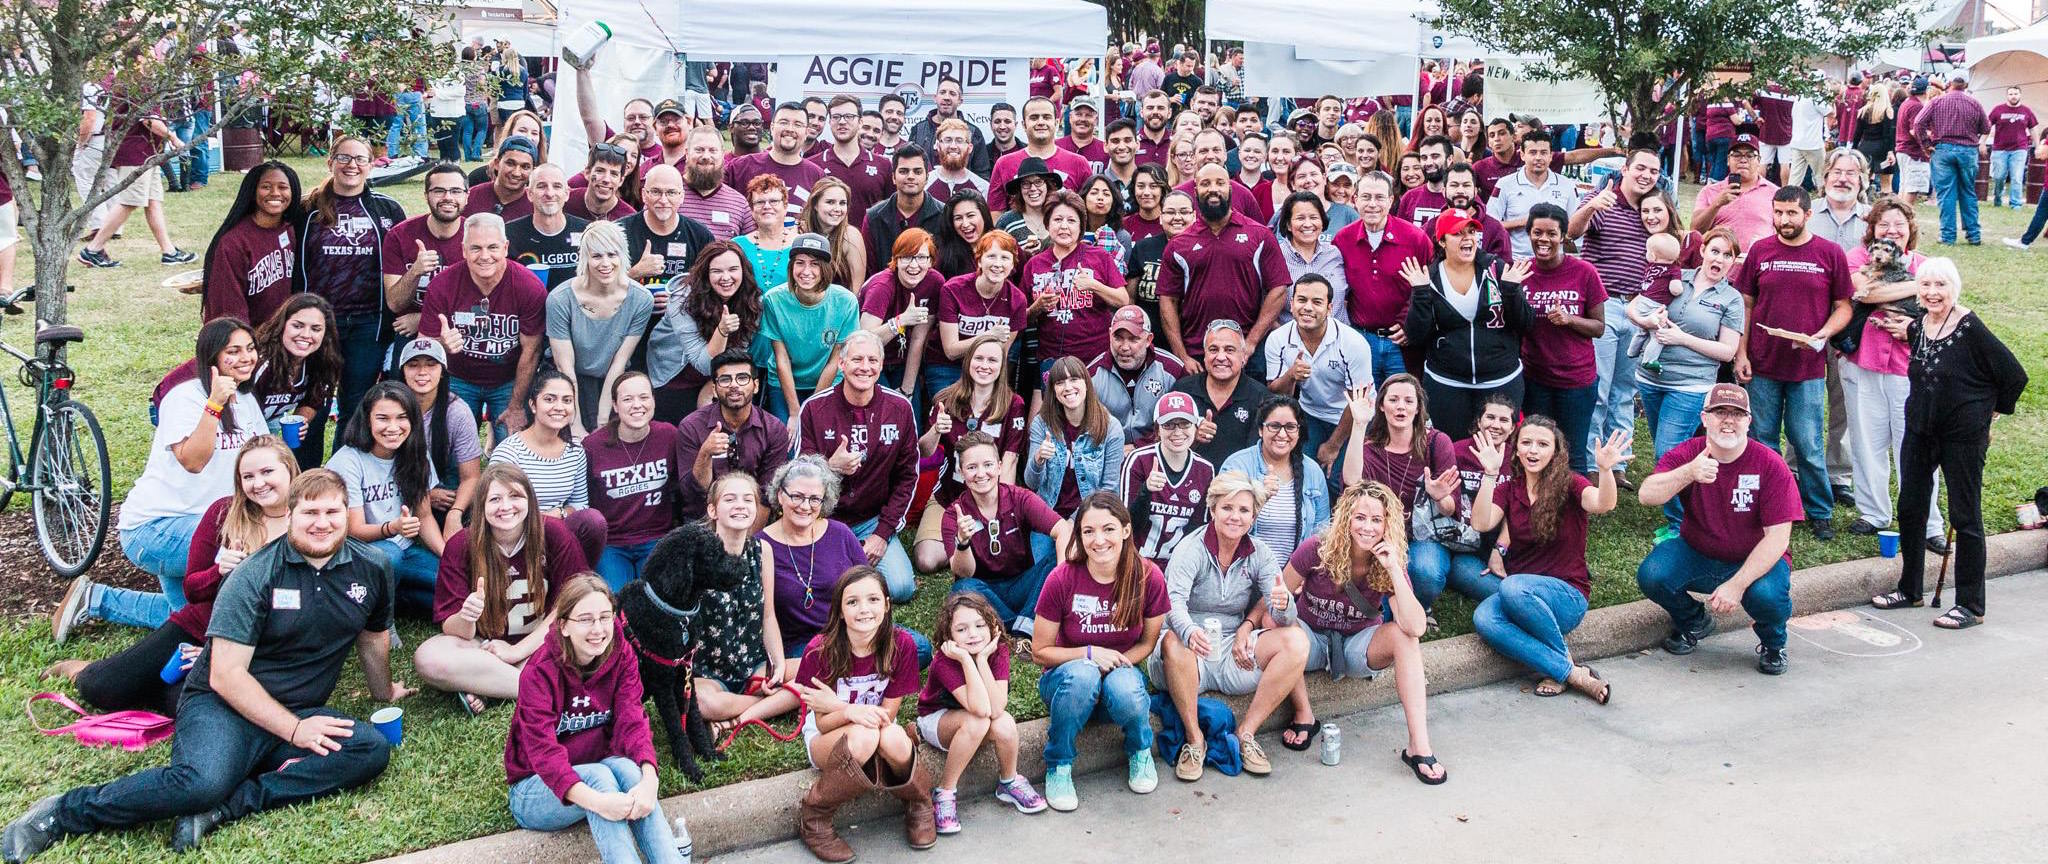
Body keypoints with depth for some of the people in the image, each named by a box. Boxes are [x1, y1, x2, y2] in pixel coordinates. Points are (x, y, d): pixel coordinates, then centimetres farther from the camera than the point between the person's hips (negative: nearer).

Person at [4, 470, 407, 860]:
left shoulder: (372, 570, 4)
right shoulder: (257, 576, -8)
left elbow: (374, 637, 24)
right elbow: (226, 675, -12)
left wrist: (384, 693, 37)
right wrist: (295, 730, -18)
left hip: (298, 714, 4)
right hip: (222, 705, -4)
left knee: (372, 751, -27)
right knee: (203, 781, -37)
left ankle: (224, 807, -29)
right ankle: (63, 811, -14)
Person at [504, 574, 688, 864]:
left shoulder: (621, 658, -6)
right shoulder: (540, 672, -20)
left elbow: (633, 721, -18)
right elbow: (543, 750, -30)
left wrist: (649, 779, -39)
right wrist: (596, 801, -46)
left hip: (599, 771, 3)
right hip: (536, 790, -3)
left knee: (626, 768, -30)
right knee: (600, 774, -34)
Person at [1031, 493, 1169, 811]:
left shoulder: (1148, 577, -14)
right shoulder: (1062, 579, -18)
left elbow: (1149, 641, 1)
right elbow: (1040, 652, -8)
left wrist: (1119, 662, -18)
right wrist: (1089, 653, -22)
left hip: (1122, 675, 1)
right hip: (1067, 683, -1)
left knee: (1124, 688, -35)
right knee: (1082, 673, -37)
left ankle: (1140, 751, -1)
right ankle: (1058, 767, -14)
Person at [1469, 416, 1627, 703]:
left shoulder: (1568, 483, -3)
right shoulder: (1509, 488, 7)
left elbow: (1602, 504, -25)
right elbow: (1481, 524, -10)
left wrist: (1605, 470, -44)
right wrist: (1489, 474, -21)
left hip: (1568, 595, -3)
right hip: (1518, 596, 3)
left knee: (1513, 587, -36)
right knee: (1483, 619, -31)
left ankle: (1563, 660, -14)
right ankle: (1571, 672, -25)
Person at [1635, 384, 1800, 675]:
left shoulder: (1771, 465, -15)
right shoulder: (1686, 455, -10)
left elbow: (1777, 537, -18)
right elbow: (1646, 496, -29)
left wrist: (1737, 584, -28)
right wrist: (1689, 473, -48)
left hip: (1755, 561, -2)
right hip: (1697, 555, 2)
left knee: (1768, 596, -34)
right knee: (1651, 576, -26)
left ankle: (1773, 643, 5)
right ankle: (1693, 622, 10)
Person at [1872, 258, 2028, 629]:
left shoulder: (1971, 328, -15)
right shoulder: (1916, 328, 3)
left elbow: (2014, 376, -9)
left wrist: (1989, 413, -1)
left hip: (1964, 435, -6)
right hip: (1920, 430, 6)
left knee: (1965, 516, 0)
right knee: (1909, 508, 11)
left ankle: (1970, 605, 8)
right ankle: (1910, 588, 27)